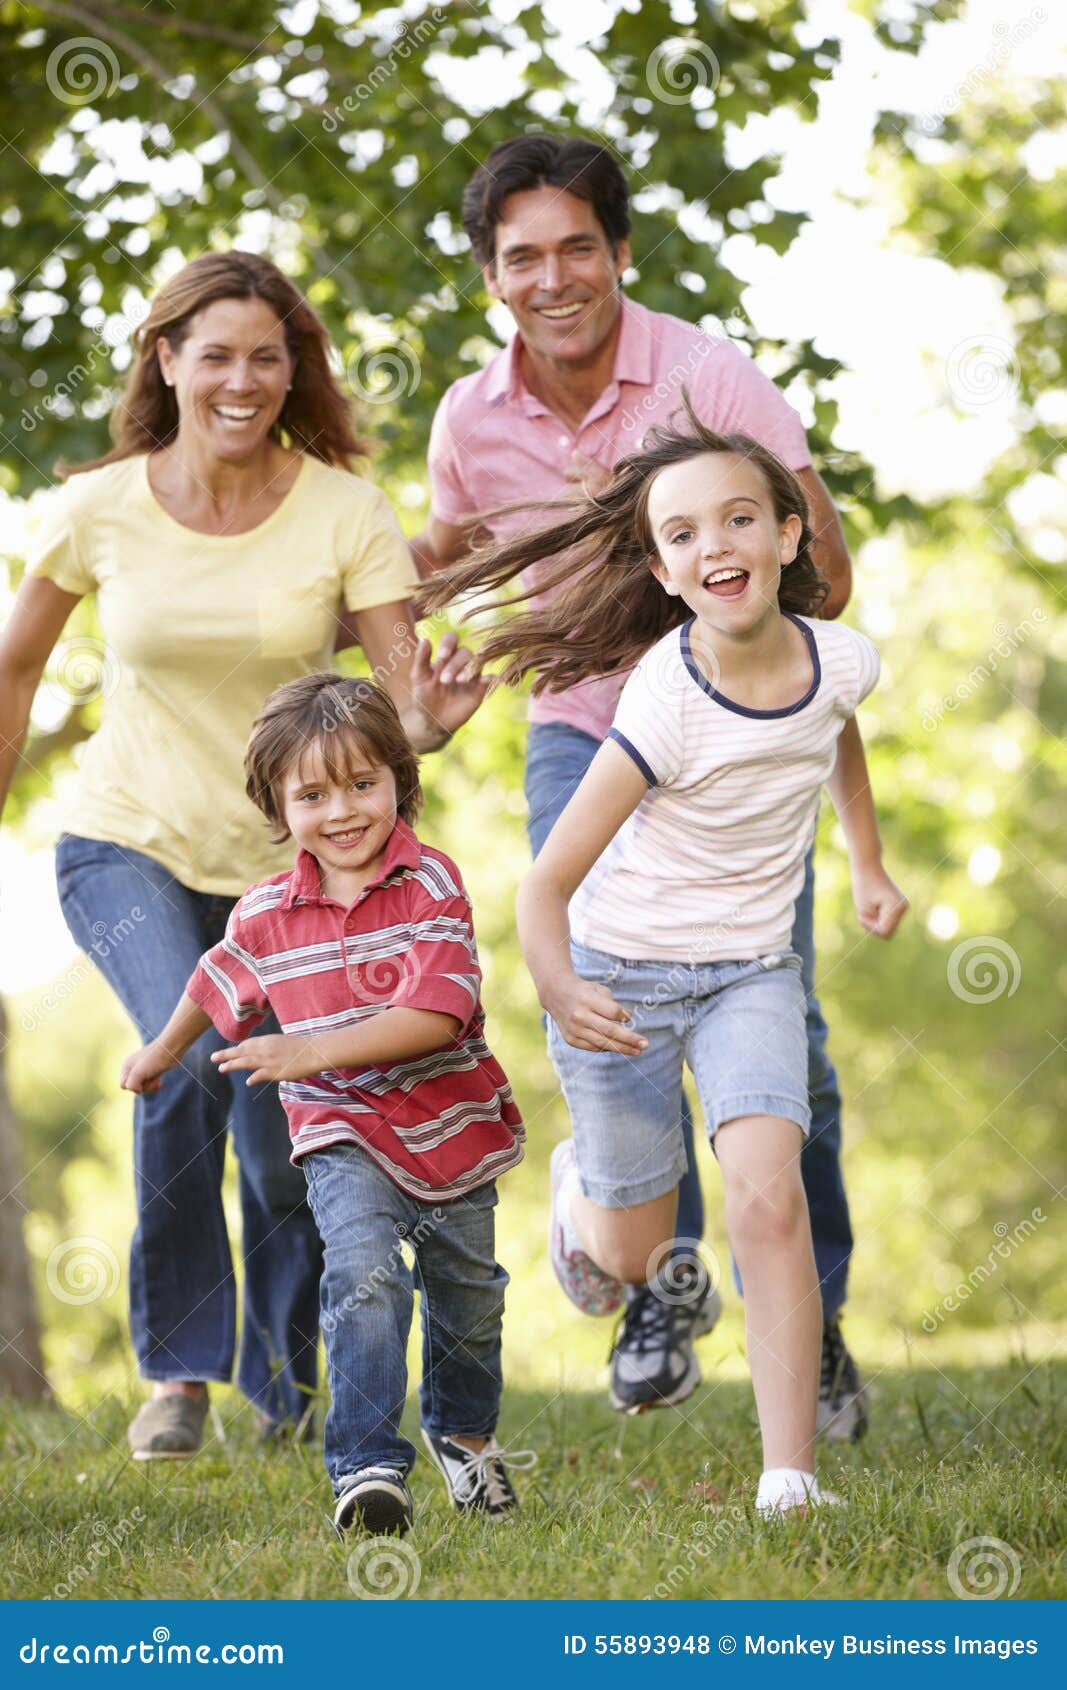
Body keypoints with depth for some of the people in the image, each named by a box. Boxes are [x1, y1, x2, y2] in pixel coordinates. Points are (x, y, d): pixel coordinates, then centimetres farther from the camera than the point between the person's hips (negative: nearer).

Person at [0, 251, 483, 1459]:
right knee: (191, 1052, -28)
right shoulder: (100, 508, -8)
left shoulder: (343, 511, -11)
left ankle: (292, 1390, 27)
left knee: (286, 1141, 0)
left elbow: (403, 687, -15)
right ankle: (176, 1366, -12)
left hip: (286, 861, 1)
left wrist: (429, 720, -38)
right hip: (130, 847, -1)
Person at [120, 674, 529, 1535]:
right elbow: (217, 986, 16)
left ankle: (464, 1431, 45)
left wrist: (313, 1052, -32)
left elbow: (436, 1016, -26)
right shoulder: (265, 916, -6)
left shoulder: (431, 884, -17)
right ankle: (368, 1464, -24)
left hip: (451, 1125, 0)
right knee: (365, 1273, -25)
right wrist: (161, 1052, 33)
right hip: (343, 1132, 0)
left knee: (467, 1297, 18)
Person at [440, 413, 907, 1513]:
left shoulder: (840, 660, -13)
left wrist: (868, 865, 21)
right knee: (630, 1255, 11)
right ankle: (581, 1181, 48)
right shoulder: (668, 703, -28)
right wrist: (556, 989, -44)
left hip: (752, 970, 3)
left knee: (769, 1198, -20)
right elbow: (546, 884, -26)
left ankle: (790, 1481, -16)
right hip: (623, 974, -3)